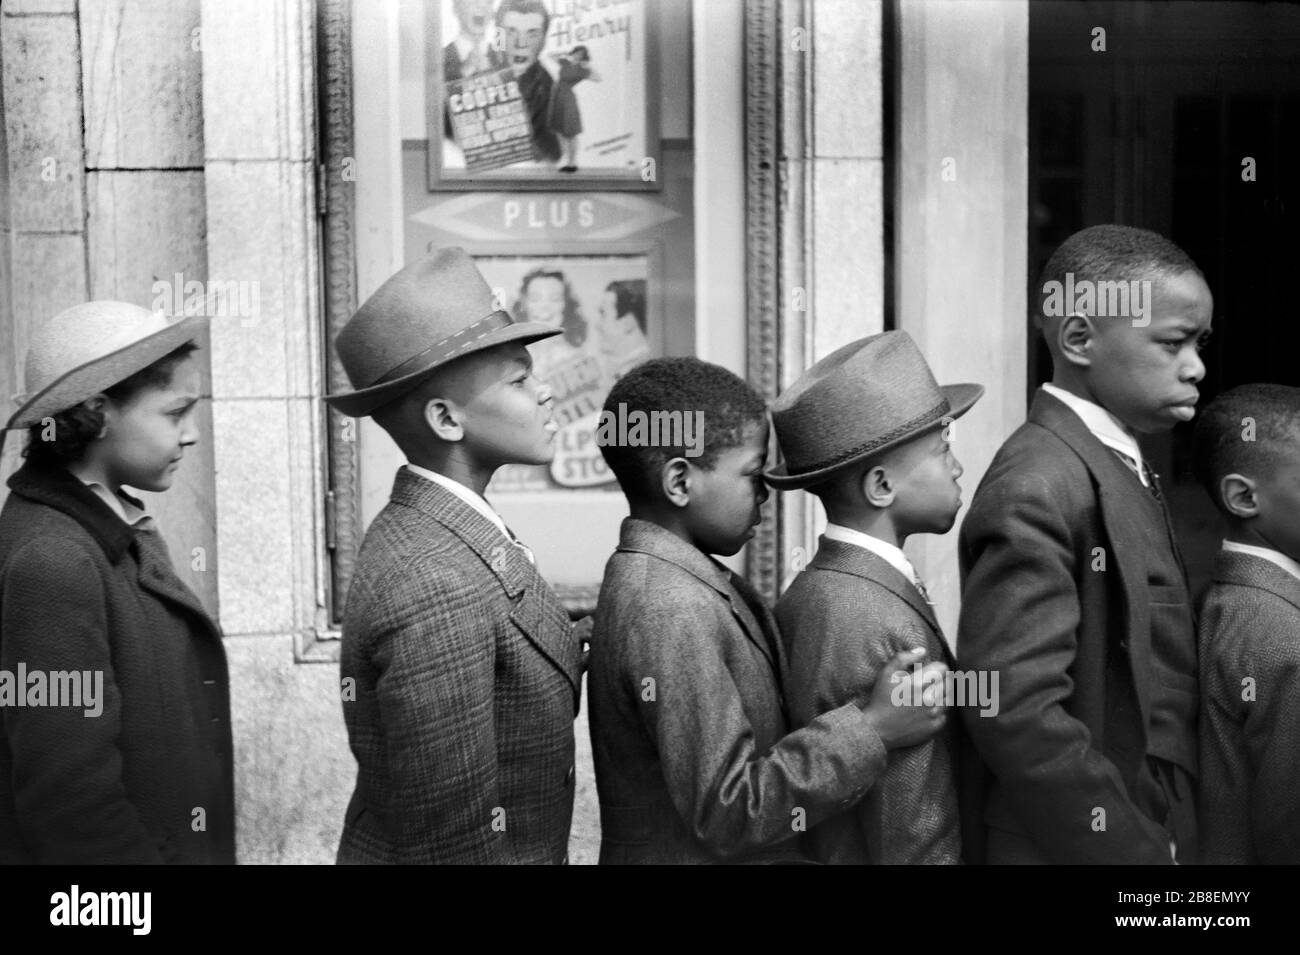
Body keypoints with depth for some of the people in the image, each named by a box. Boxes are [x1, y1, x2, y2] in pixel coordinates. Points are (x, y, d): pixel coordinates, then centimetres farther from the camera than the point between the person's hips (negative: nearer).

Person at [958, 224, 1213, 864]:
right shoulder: (1035, 490, -19)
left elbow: (1147, 686, 11)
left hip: (1159, 830, 8)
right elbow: (1017, 712, -24)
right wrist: (1141, 852, -19)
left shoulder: (1124, 469, 10)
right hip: (1083, 843, -8)